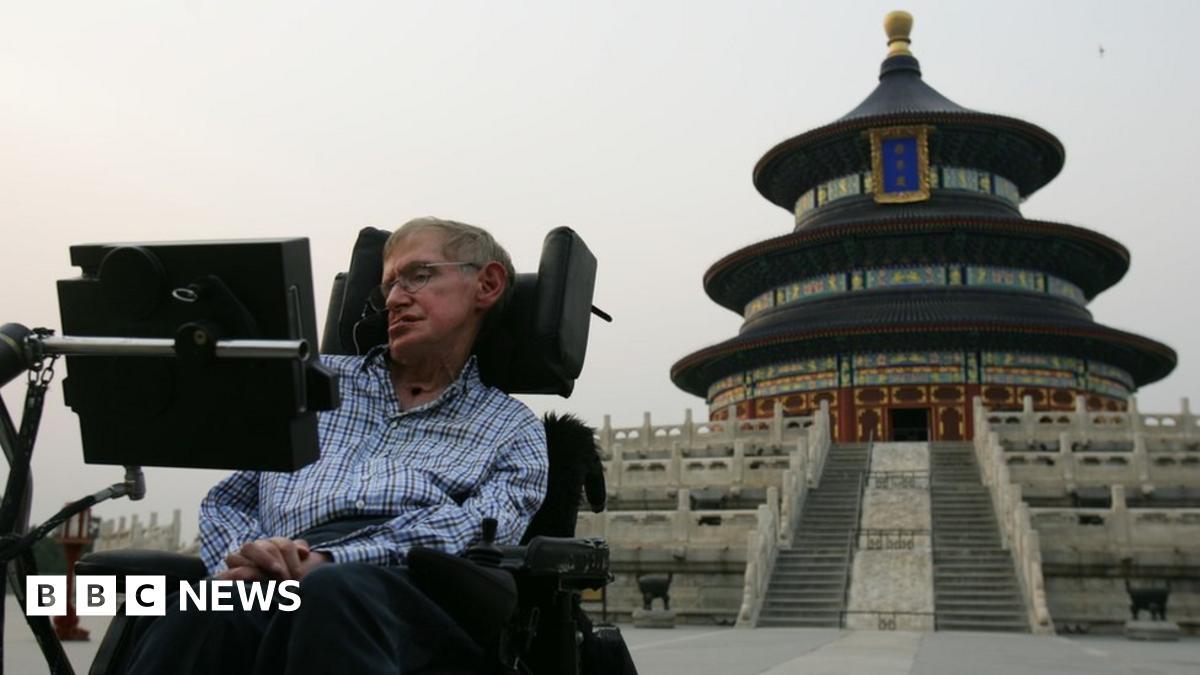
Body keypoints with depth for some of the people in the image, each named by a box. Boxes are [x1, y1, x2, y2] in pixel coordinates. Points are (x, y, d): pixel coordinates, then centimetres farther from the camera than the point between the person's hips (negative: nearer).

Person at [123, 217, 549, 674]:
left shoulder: (514, 430, 20)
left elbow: (475, 532, -1)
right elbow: (226, 502, 24)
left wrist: (328, 562, -16)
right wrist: (248, 558, -1)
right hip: (274, 585, 2)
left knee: (331, 592, -39)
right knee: (191, 620, -35)